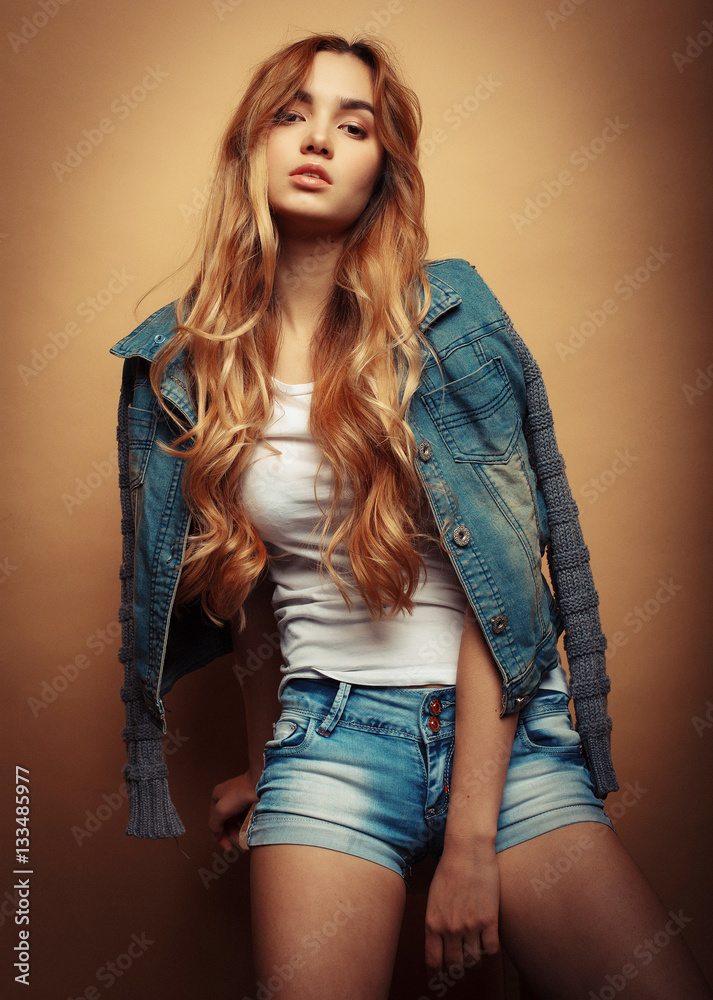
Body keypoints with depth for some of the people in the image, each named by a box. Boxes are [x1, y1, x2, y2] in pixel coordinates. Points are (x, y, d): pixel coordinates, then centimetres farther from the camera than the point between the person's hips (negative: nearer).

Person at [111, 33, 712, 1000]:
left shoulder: (448, 312, -4)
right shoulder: (180, 364, 3)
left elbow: (498, 568, -8)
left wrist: (471, 840, -11)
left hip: (505, 723, 0)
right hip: (329, 730, 1)